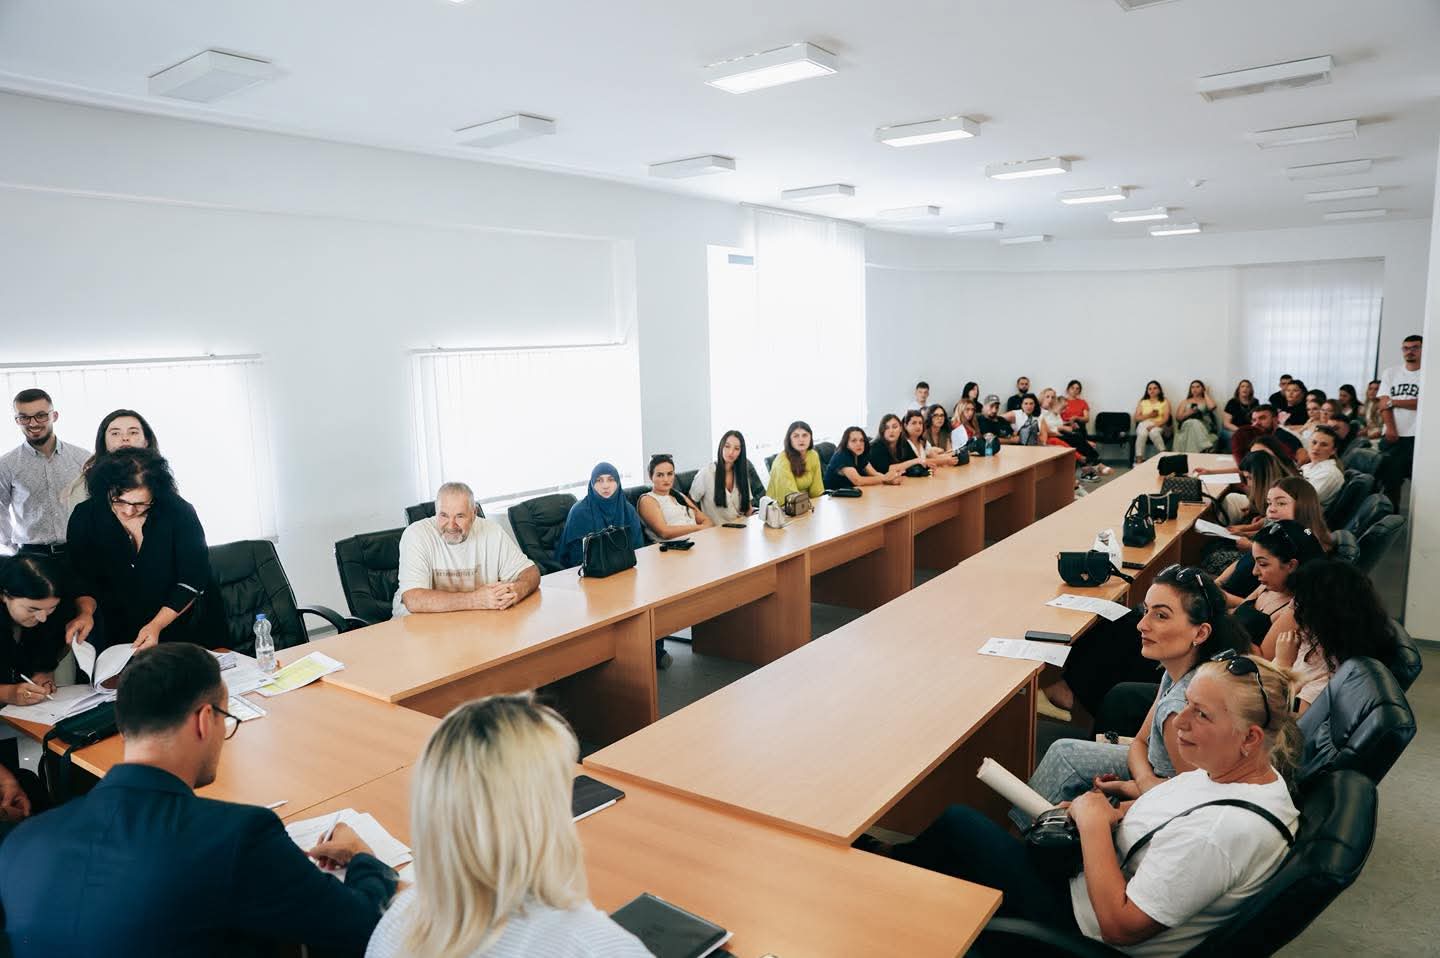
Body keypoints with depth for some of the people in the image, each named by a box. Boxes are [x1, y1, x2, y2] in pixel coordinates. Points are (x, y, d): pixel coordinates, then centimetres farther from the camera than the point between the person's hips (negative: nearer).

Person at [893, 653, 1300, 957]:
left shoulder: (1222, 831, -33)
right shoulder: (1239, 769, -6)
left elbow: (1119, 925, -28)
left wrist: (1094, 824, -20)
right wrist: (1125, 810, -1)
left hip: (1083, 925, -9)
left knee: (955, 825, -4)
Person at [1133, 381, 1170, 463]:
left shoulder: (1165, 402, 13)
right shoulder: (1142, 402, 19)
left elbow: (1166, 418, -1)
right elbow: (1137, 418, 10)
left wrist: (1154, 425, -18)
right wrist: (1149, 415, -7)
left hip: (1158, 425, -1)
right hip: (1144, 424, 1)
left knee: (1153, 433, -40)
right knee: (1142, 434, -37)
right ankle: (1139, 460, -40)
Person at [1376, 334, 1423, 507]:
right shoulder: (1390, 373, 11)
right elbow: (1384, 404, 3)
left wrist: (1393, 402, -4)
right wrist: (1390, 428, -10)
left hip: (1419, 437, -3)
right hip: (1392, 436, 3)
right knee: (1389, 479, 7)